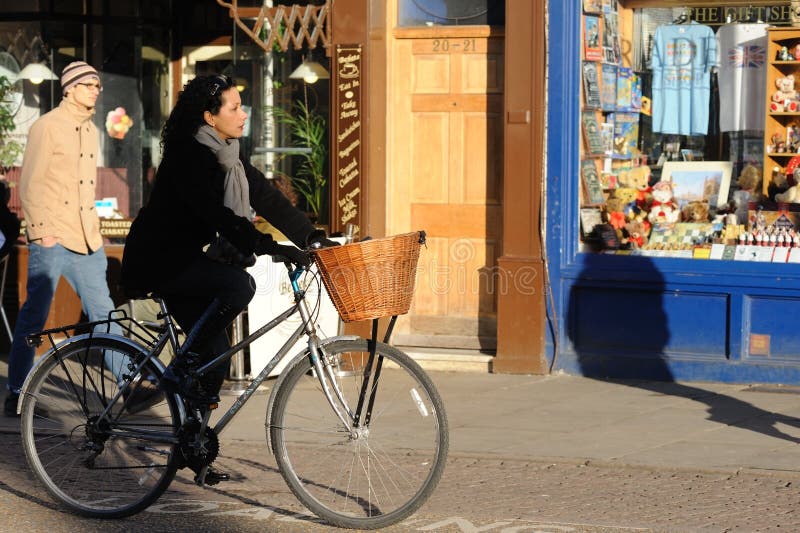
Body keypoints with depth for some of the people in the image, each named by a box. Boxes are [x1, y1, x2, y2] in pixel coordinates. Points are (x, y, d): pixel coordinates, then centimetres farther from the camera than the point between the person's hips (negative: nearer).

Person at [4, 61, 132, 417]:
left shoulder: (91, 131, 17)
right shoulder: (47, 127, -6)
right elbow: (30, 184, -9)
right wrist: (41, 231, -15)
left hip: (85, 241, 7)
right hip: (52, 241, -7)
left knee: (103, 313, 6)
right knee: (34, 318, 0)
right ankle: (16, 394, 9)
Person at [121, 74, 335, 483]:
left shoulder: (228, 157, 7)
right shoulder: (188, 157, -21)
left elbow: (268, 200, 4)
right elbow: (218, 216, -32)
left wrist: (314, 239, -7)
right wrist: (271, 248, -39)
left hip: (186, 260, 9)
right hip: (157, 262, -9)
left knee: (215, 354, 4)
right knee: (239, 285, -29)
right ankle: (177, 371, -18)